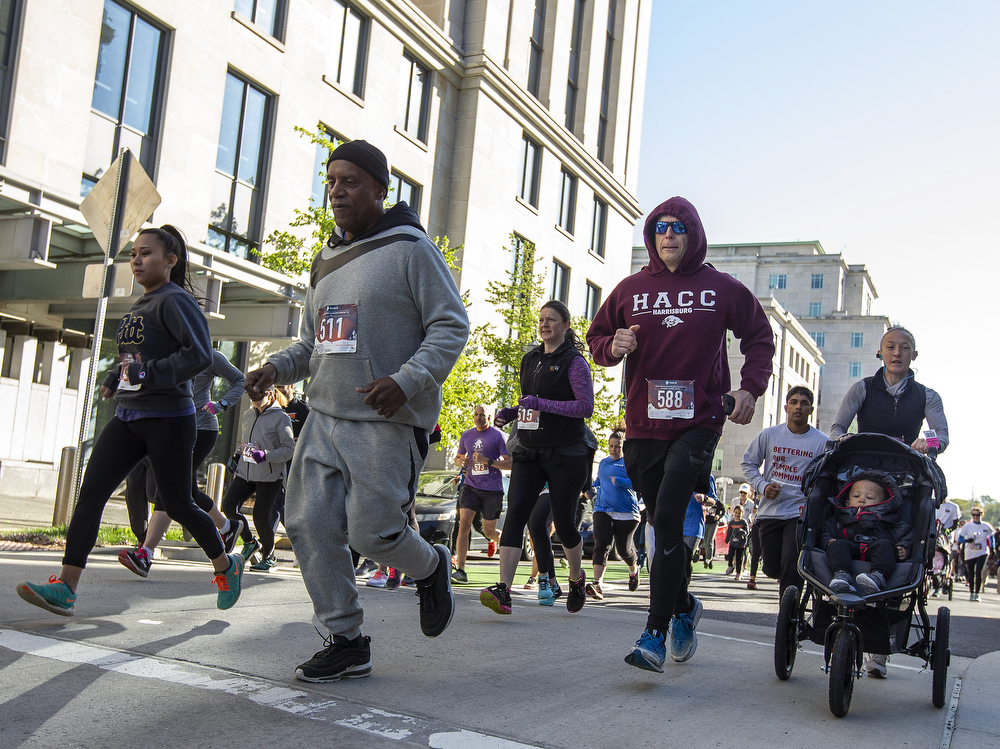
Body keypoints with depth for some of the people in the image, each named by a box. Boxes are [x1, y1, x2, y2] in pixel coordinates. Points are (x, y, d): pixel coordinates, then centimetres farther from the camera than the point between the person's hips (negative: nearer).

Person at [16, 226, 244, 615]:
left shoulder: (175, 300, -10)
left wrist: (147, 373, -21)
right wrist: (118, 378, 14)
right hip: (127, 416, 8)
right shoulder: (139, 306, 16)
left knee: (177, 505, 2)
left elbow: (200, 354, -21)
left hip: (167, 419, -8)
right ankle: (65, 588, -8)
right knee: (90, 493, -6)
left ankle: (226, 564, 26)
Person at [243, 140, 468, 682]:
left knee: (372, 532, -9)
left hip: (387, 421, -7)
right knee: (309, 525, -2)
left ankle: (431, 568, 25)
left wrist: (406, 381, -24)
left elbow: (451, 326, -9)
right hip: (324, 417, 7)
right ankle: (346, 642, 11)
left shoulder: (410, 248, -5)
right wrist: (277, 368, 5)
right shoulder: (326, 260, 18)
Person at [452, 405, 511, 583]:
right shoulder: (466, 436, 10)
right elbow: (458, 458, 25)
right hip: (471, 486, 3)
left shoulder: (498, 435, -4)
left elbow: (510, 463, -6)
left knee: (489, 532, 7)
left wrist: (488, 461, -20)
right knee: (464, 523, -16)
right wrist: (460, 462, 0)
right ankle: (460, 570, -17)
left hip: (493, 489, -3)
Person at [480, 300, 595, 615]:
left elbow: (586, 406, -14)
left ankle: (577, 578, 30)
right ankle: (503, 590, -20)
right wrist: (510, 412, 7)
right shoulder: (530, 360, 16)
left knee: (564, 521, 1)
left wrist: (542, 404, -20)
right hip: (530, 452, 5)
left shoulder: (574, 362, -5)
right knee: (515, 512, -12)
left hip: (566, 453, -5)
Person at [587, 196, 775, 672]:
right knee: (662, 524, 11)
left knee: (668, 517, -17)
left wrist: (751, 387, 0)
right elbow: (596, 339, 15)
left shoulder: (722, 288, 5)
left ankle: (656, 634, -12)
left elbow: (759, 336, 15)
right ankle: (683, 607, 36)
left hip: (699, 422, -3)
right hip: (644, 424, 3)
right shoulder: (631, 289, 8)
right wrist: (614, 347, -10)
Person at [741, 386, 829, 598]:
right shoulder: (768, 435, 2)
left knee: (791, 570, -11)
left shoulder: (823, 442, -1)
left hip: (801, 514, -2)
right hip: (769, 512, 2)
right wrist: (762, 486, -6)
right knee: (772, 568, 7)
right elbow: (748, 463, 10)